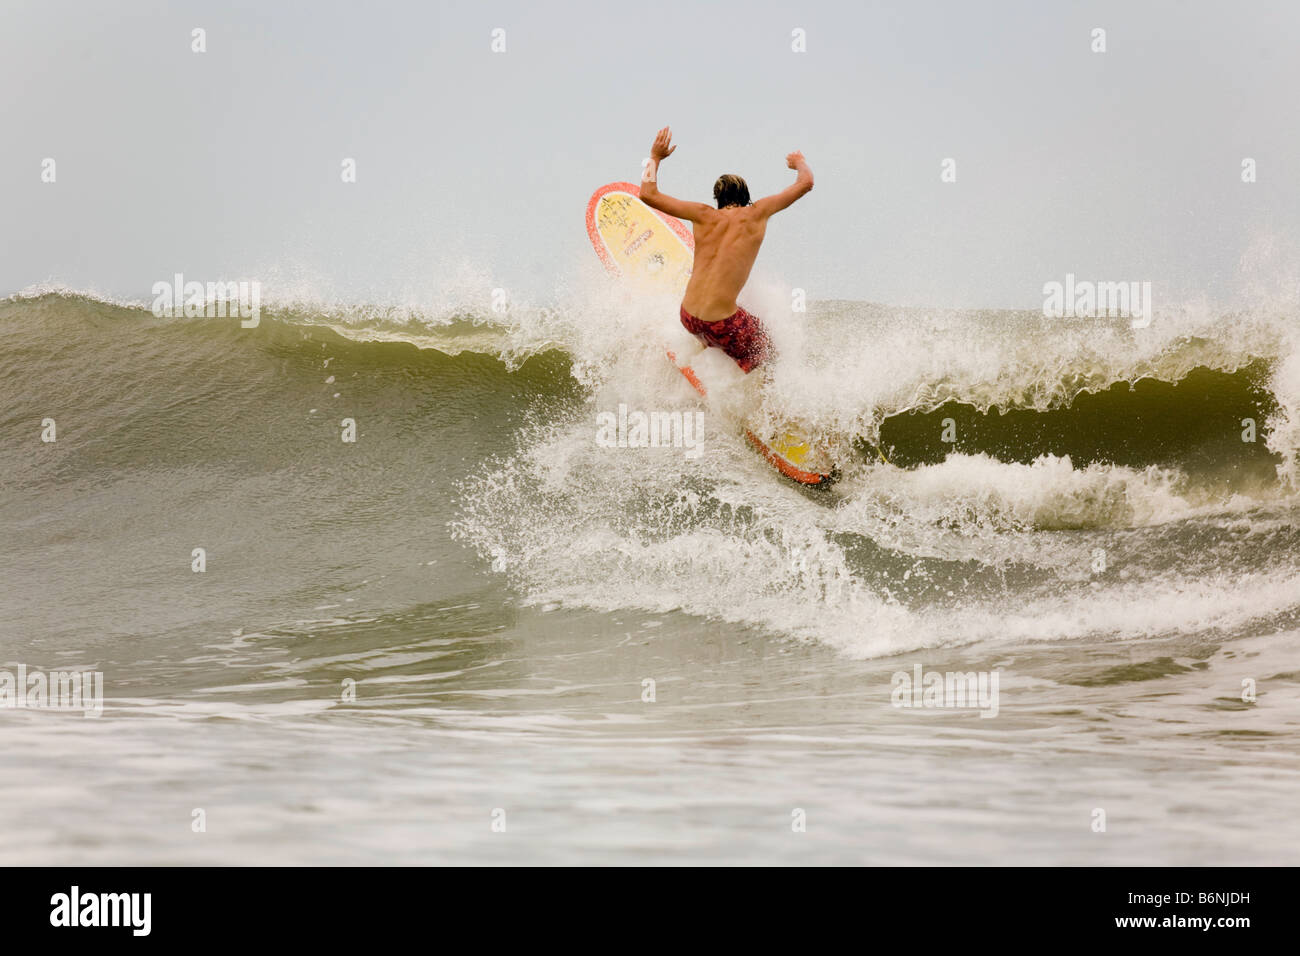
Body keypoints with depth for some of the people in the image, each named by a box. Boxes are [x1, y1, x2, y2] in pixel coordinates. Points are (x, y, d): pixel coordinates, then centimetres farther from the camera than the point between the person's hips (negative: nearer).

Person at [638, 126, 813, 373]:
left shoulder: (705, 215, 4)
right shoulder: (757, 214, -1)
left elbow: (648, 195, 6)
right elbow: (806, 183, 5)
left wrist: (655, 157, 21)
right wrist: (799, 163, 28)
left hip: (688, 317, 5)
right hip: (722, 324, -5)